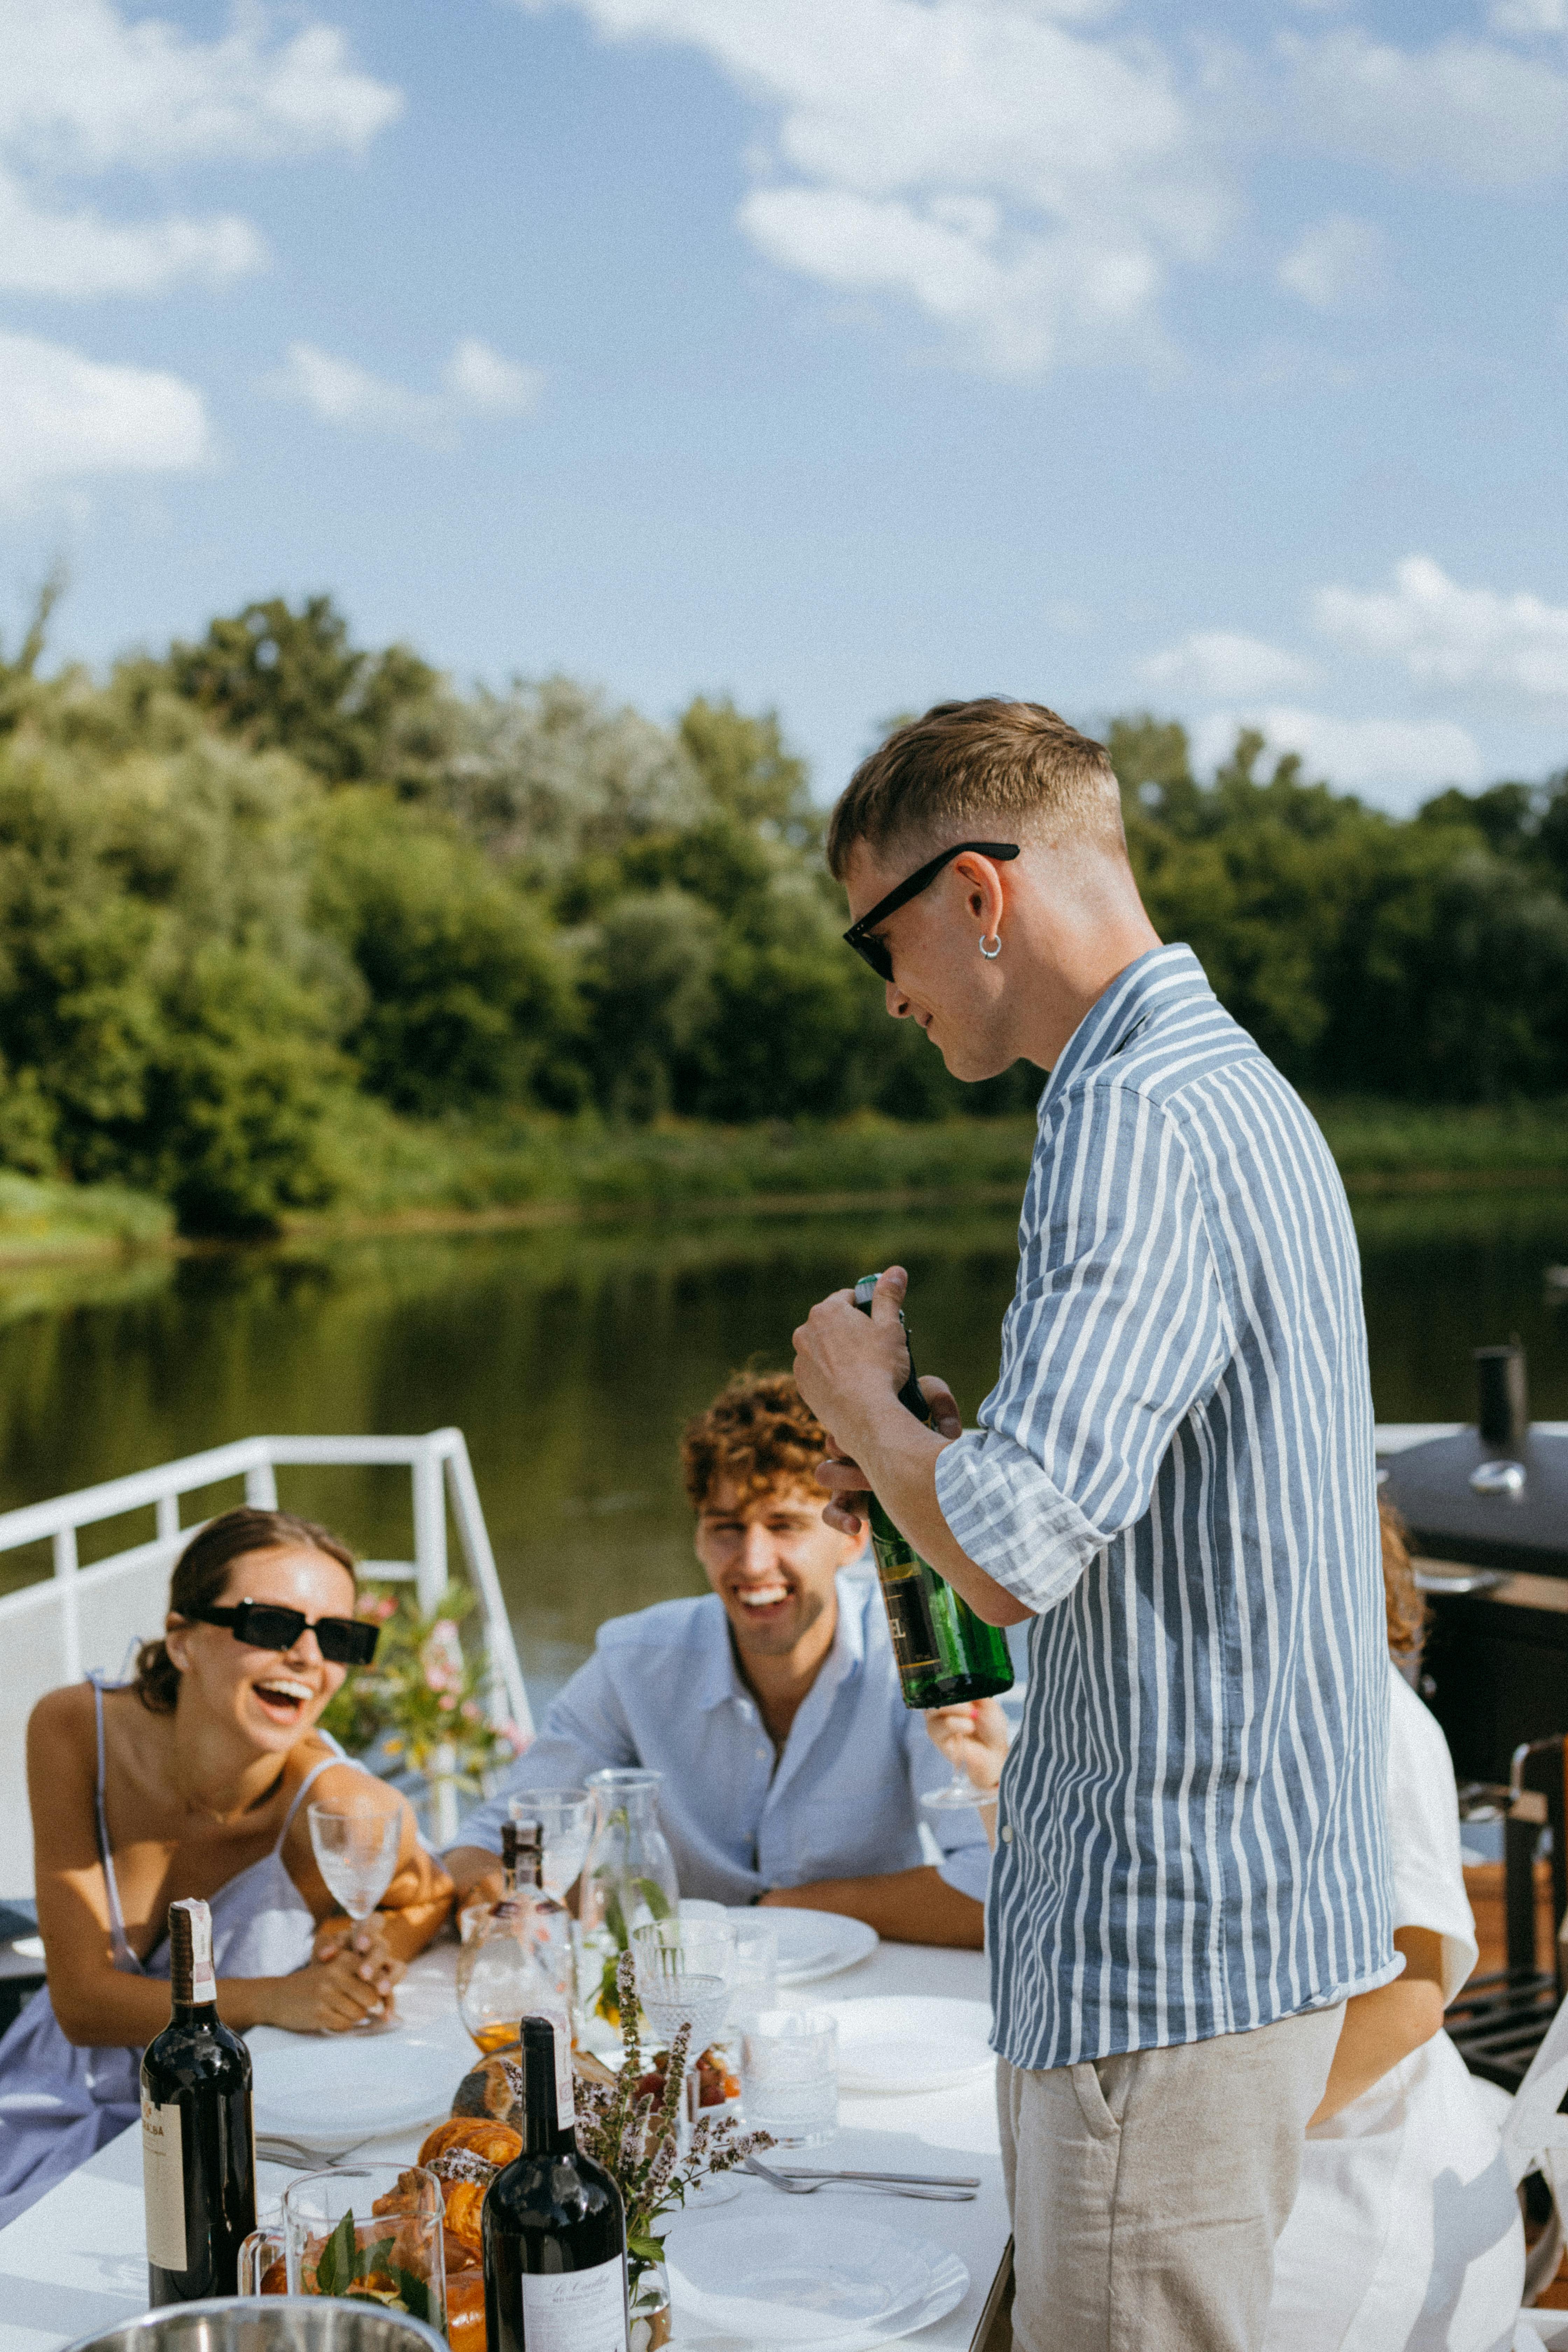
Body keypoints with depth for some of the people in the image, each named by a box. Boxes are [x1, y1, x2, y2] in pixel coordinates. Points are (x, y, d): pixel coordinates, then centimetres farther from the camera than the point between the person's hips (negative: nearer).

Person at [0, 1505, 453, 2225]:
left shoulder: (342, 1810, -22)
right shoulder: (74, 1730, -16)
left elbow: (437, 1898, 1)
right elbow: (82, 2000, -14)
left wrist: (373, 1949, -21)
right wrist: (275, 2000, -28)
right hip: (65, 2099, 2)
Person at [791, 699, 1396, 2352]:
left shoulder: (1134, 1121, -20)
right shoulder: (1236, 1082, 14)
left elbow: (1010, 1554, -29)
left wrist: (863, 1401, -10)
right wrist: (930, 1462, 13)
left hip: (1170, 1936, -10)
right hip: (1244, 1898, 10)